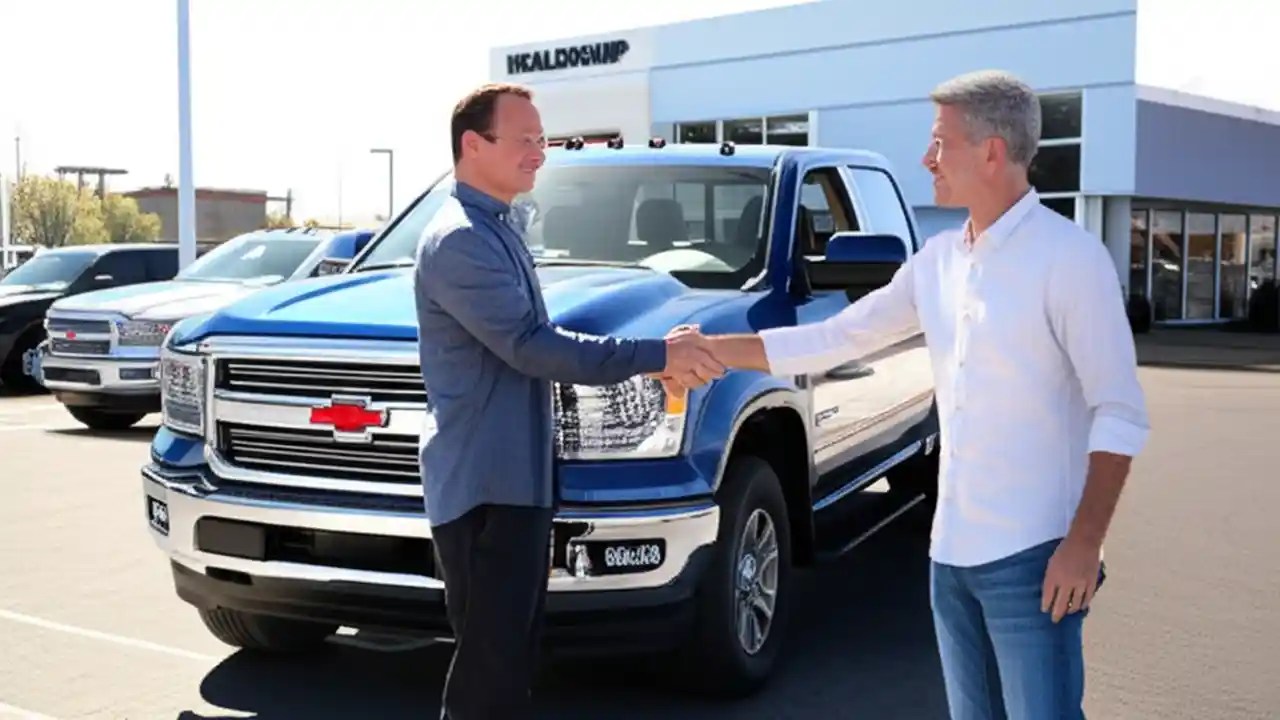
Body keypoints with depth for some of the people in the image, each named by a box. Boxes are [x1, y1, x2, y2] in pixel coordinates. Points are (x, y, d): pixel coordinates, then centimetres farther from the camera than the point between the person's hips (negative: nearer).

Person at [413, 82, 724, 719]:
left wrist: (650, 358, 9)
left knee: (512, 656, 17)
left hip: (514, 480, 10)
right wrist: (653, 355, -24)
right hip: (483, 486, -10)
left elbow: (537, 341, 20)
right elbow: (531, 346, -25)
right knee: (489, 667, -4)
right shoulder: (459, 240, -17)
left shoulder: (498, 229, 16)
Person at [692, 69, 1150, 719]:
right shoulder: (938, 260, 10)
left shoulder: (1068, 256, -11)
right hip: (951, 552, 7)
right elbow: (834, 340, 13)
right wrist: (708, 351, 8)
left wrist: (1084, 542, -20)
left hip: (1031, 556, -7)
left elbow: (1121, 413, -13)